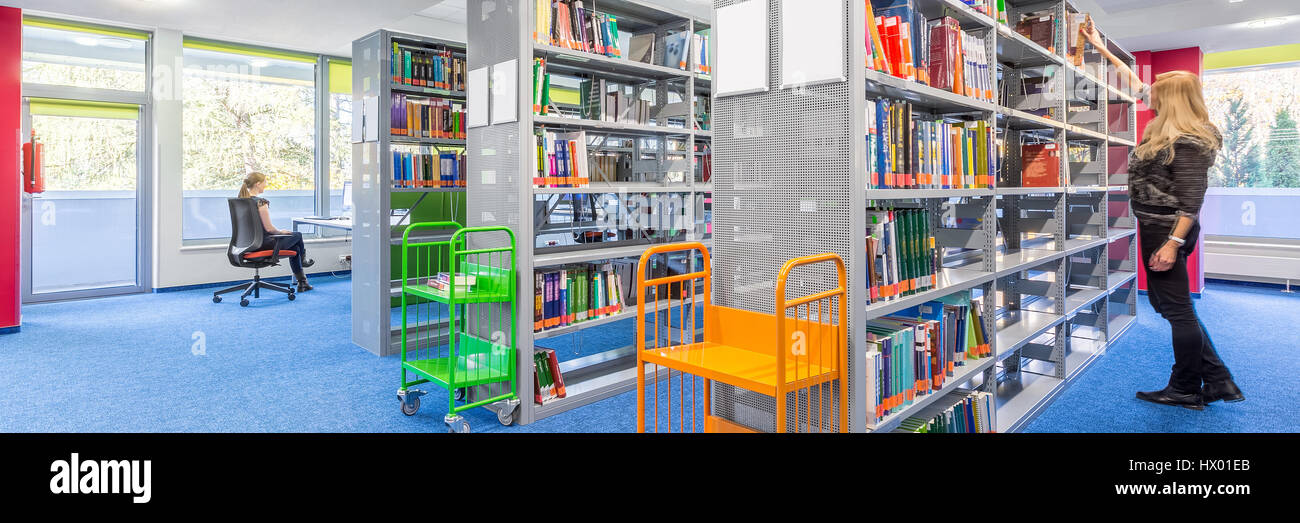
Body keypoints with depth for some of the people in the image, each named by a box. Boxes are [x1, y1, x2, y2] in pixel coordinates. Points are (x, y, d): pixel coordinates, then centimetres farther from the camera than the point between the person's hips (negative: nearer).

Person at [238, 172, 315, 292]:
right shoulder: (261, 202, -23)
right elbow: (268, 228, -22)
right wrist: (281, 232, -1)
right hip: (262, 244, -9)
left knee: (295, 247, 24)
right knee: (298, 235, 15)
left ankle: (302, 282, 31)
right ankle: (303, 261, 43)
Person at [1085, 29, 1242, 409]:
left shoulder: (1189, 142, -16)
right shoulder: (1167, 130, 11)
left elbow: (1192, 199, -21)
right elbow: (1135, 83, 22)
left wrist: (1172, 244, -26)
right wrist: (1101, 49, 26)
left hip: (1167, 230, -10)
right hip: (1156, 226, 10)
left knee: (1176, 308, 0)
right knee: (1167, 304, 15)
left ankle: (1186, 392, 12)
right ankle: (1217, 381, 22)